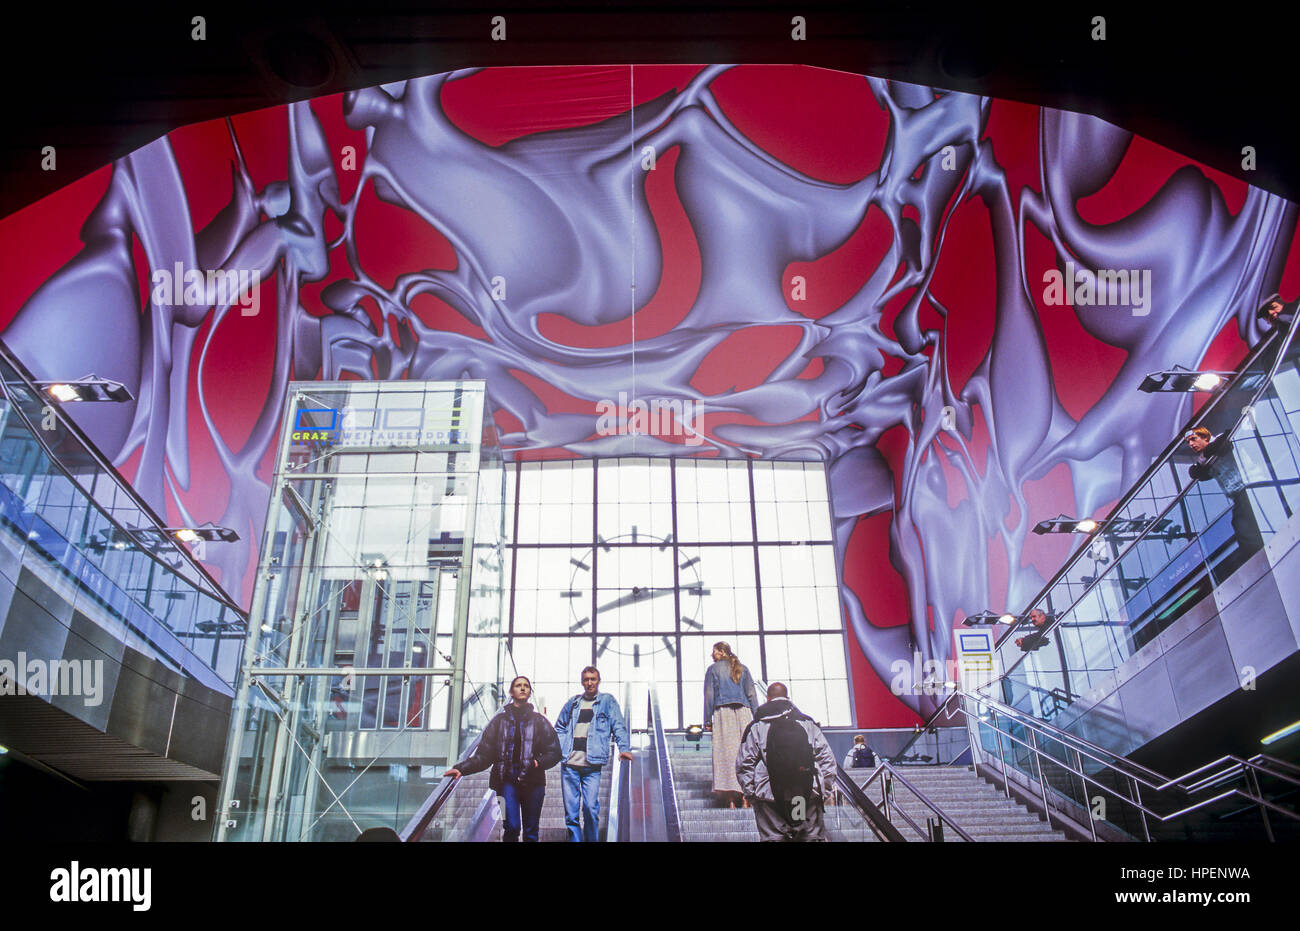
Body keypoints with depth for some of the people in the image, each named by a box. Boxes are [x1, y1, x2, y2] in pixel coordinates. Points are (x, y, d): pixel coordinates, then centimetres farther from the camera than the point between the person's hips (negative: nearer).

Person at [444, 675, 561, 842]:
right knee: (512, 827, -15)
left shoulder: (539, 721, 12)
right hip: (507, 780, -1)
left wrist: (538, 763, -11)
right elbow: (484, 752, 7)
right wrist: (461, 768, -6)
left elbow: (554, 751, 8)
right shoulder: (500, 720, 12)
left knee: (531, 832, 3)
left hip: (533, 782, 1)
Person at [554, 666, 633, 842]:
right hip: (569, 763, 3)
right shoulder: (572, 703, 18)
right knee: (570, 810, 1)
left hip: (592, 765, -3)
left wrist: (624, 748, -13)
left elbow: (618, 726, 3)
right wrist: (555, 748, 7)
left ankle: (591, 840, 7)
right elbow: (560, 727, 23)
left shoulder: (607, 701, 10)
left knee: (590, 808, -9)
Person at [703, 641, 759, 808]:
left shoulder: (713, 669, 6)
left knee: (726, 752, -3)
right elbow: (751, 694, 9)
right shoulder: (742, 669, 15)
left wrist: (707, 720, 2)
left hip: (722, 712, -2)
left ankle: (730, 798, -8)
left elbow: (709, 696, 1)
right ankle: (746, 797, 0)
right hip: (743, 712, 2)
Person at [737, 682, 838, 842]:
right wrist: (824, 792, 11)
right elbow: (827, 760, 8)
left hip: (769, 798, -1)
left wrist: (751, 794, 5)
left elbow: (744, 766, 1)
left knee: (773, 836, 2)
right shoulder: (809, 723, 11)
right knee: (813, 835, 9)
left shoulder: (755, 727, 5)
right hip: (809, 798, 2)